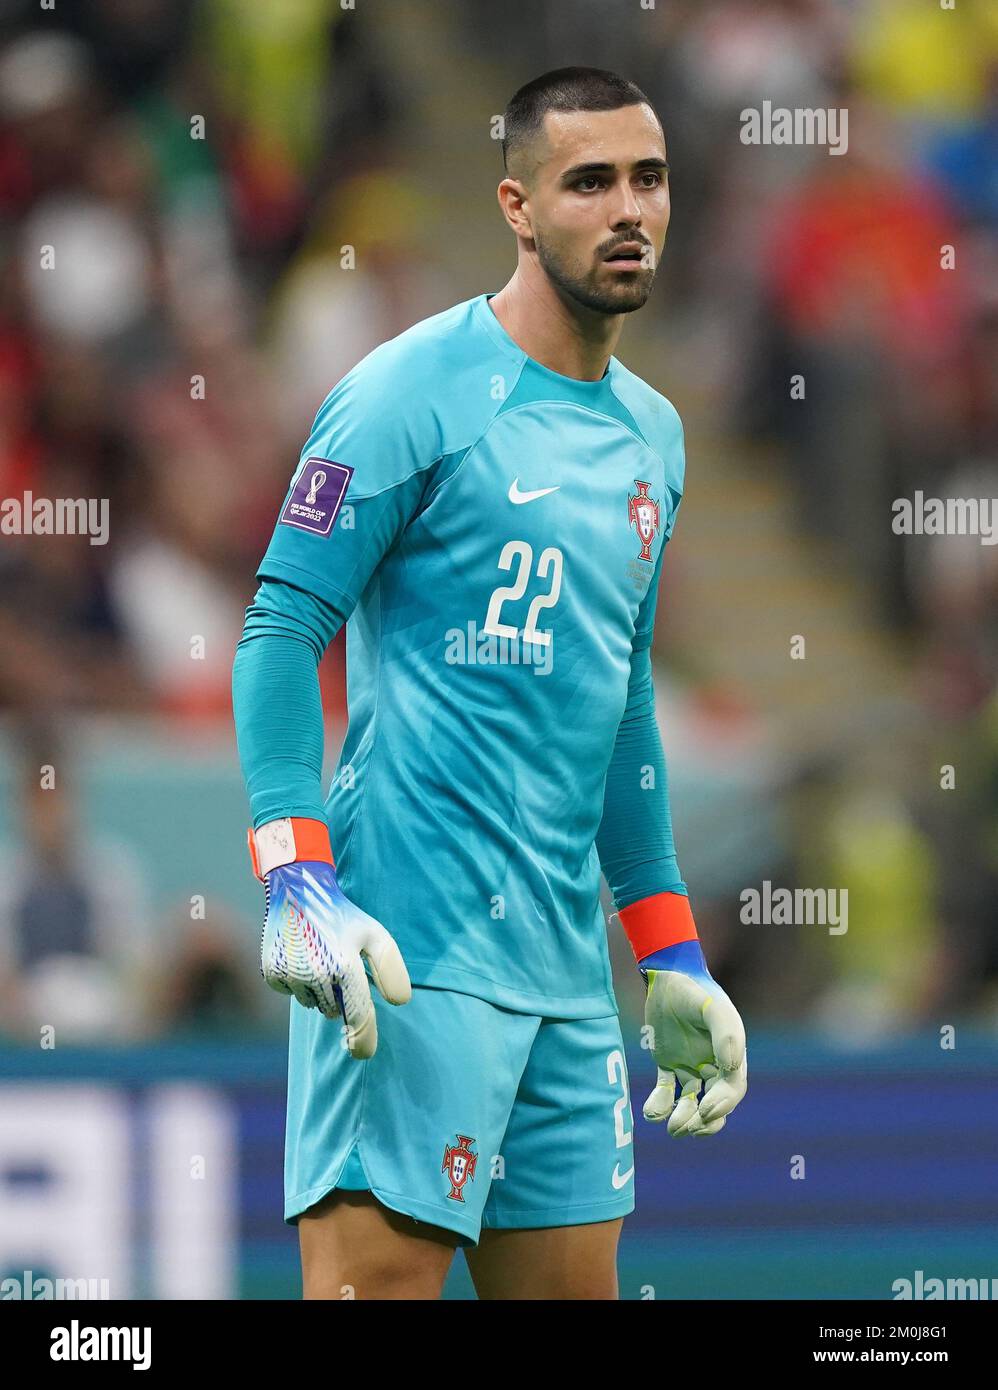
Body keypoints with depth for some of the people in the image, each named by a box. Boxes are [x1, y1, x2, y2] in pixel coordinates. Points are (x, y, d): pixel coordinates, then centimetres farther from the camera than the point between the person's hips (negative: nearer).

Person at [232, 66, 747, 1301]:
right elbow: (280, 633, -10)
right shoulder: (415, 392, -6)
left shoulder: (651, 434, 17)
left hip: (567, 968, 8)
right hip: (412, 958, -8)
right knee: (380, 1270, -13)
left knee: (571, 1286, 6)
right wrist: (297, 880, -21)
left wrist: (671, 961, 24)